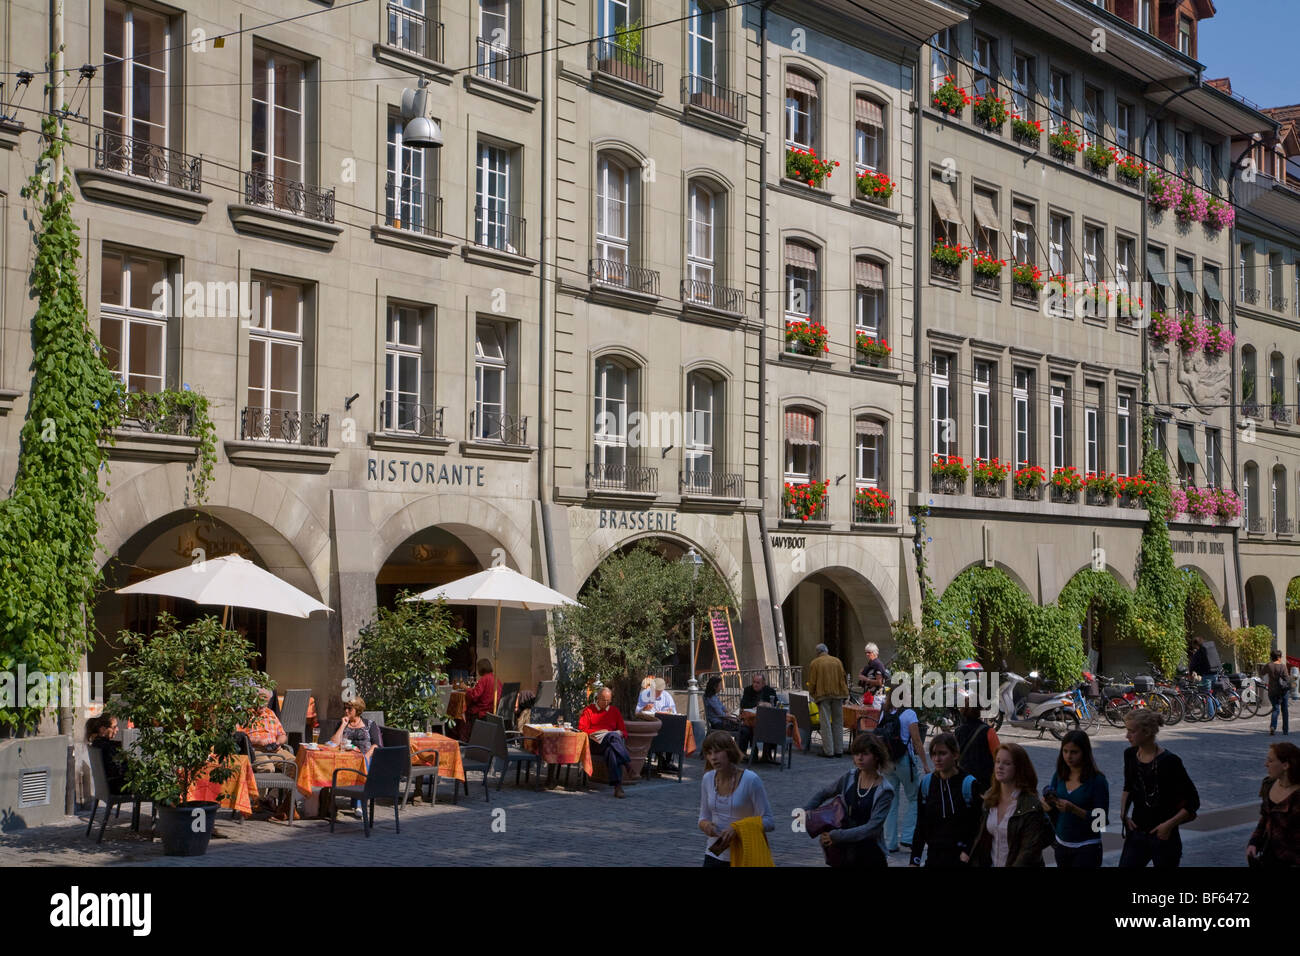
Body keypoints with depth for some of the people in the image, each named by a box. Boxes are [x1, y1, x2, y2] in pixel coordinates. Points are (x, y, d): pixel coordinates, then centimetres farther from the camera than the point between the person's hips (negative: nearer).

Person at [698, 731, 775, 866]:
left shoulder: (750, 780, -16)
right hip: (714, 854, 4)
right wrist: (706, 825, -14)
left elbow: (769, 822, -15)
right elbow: (704, 818, 10)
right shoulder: (708, 779, -1)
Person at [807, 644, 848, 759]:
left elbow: (812, 682, -1)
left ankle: (828, 750, -1)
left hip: (822, 695, -2)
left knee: (826, 723, 1)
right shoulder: (837, 661, 5)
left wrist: (812, 693, 13)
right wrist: (844, 692, 12)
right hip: (837, 694, 2)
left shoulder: (814, 663, -1)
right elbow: (843, 678, 3)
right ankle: (838, 750, 10)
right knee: (838, 722, 9)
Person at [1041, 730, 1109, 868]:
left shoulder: (1097, 780, -13)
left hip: (1086, 849, -5)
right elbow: (1054, 815, 9)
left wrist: (1073, 809, -26)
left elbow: (1101, 819, -15)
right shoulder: (1059, 776, 2)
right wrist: (1048, 806, -13)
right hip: (1062, 845, 5)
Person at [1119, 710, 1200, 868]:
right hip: (1136, 834, 5)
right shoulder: (1130, 755, 1)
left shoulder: (1169, 761, -17)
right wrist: (1123, 813, 5)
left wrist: (1169, 824, -19)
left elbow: (1193, 802, -11)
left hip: (1164, 837, -5)